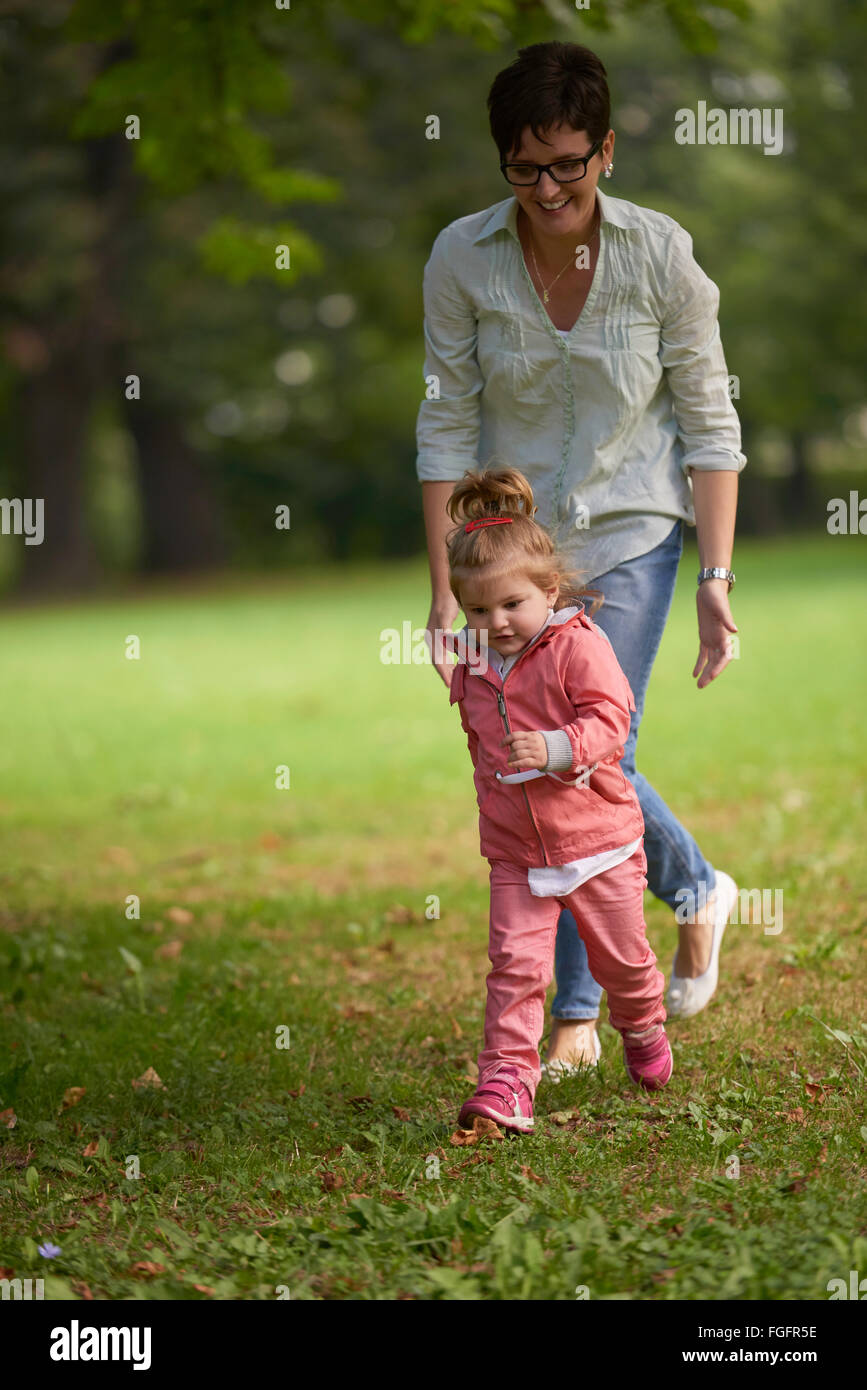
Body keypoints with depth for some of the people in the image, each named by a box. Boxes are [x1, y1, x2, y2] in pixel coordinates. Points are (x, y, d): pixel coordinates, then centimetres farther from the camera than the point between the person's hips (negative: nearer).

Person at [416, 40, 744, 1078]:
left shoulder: (661, 254, -14)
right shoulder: (461, 260, -12)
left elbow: (710, 425, -7)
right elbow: (447, 426, -6)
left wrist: (715, 582, -11)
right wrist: (444, 590, -8)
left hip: (631, 533, -2)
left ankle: (576, 1010, 10)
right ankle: (696, 890, 34)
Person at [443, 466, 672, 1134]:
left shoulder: (579, 646, -13)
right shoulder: (472, 665, 5)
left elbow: (609, 719, -22)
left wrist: (555, 747, -37)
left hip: (597, 839, -3)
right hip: (515, 853, 3)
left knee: (621, 958, 13)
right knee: (514, 963, -10)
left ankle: (642, 1029, 43)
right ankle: (507, 1079, -10)